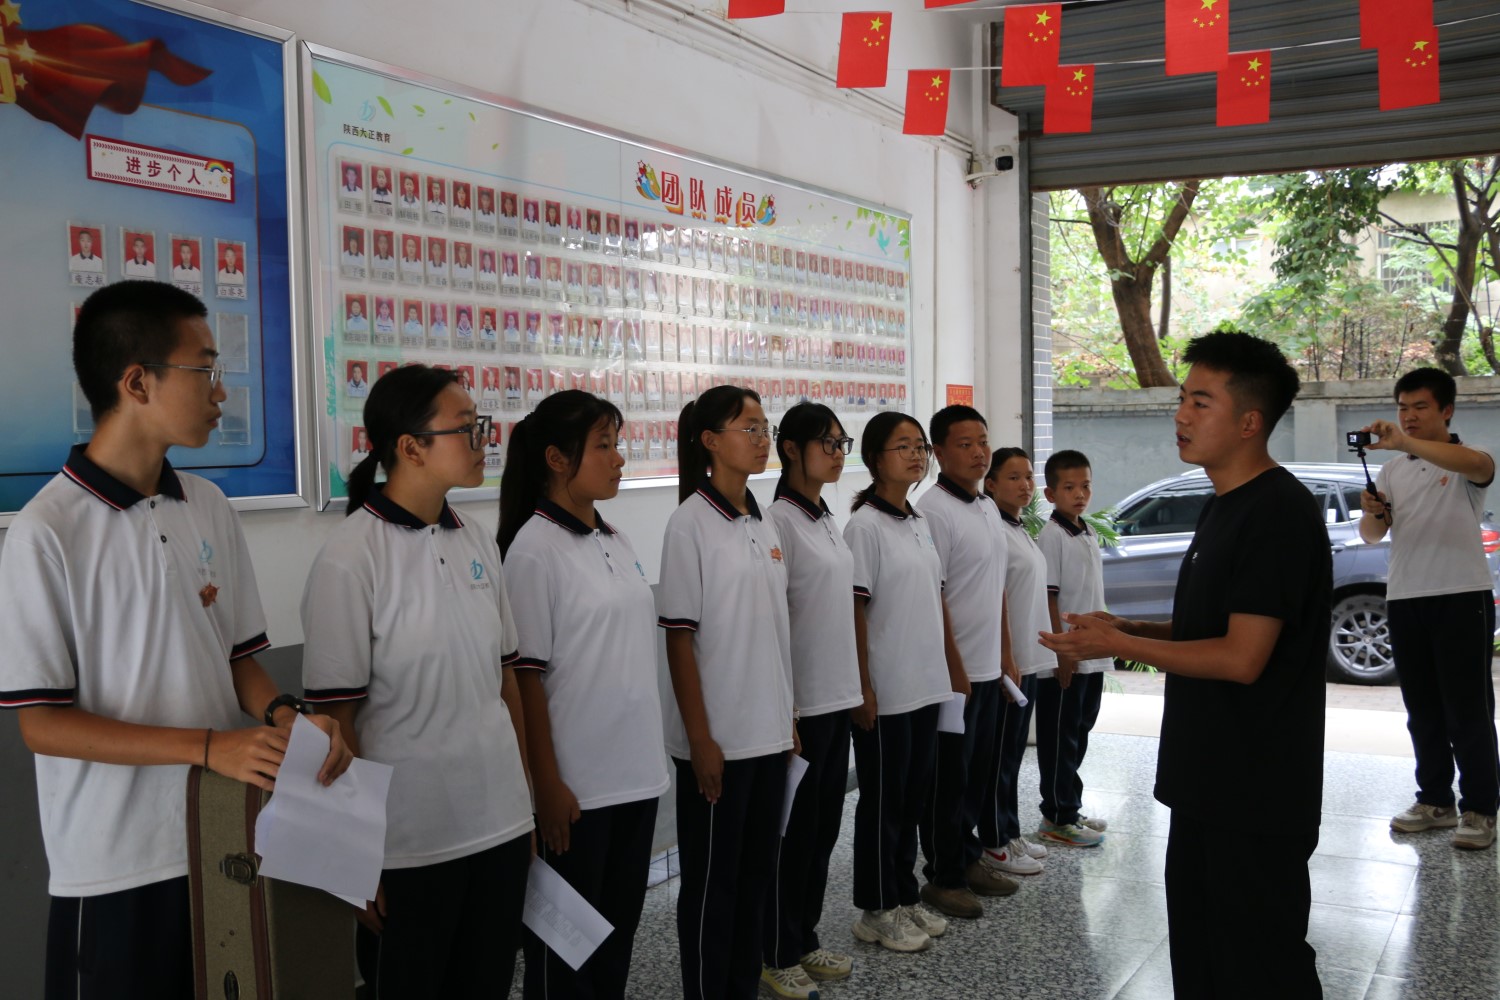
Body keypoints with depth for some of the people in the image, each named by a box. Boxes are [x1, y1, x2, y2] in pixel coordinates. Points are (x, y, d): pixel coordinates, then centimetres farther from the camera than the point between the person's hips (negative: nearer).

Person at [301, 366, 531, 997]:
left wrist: (526, 801, 12)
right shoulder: (349, 558, -14)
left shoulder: (478, 544, 5)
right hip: (410, 845, -5)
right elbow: (336, 717, -13)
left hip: (500, 825, 6)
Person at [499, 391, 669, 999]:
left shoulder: (615, 540, 9)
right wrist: (547, 784, -15)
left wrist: (650, 754, 14)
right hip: (577, 784, -7)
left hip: (636, 772, 7)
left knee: (619, 929, 17)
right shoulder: (535, 549, -13)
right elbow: (526, 676, -14)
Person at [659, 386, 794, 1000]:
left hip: (768, 730, 7)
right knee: (712, 879, 6)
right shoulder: (691, 523, -12)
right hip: (719, 736, -7)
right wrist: (700, 739, -15)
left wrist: (789, 716, 11)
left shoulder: (763, 524, 9)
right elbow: (679, 638, -14)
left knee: (755, 869, 15)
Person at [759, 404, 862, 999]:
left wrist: (854, 689, 16)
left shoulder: (827, 520, 12)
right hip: (802, 701, -8)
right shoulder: (780, 521, -14)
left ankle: (805, 940, 29)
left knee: (824, 825, 15)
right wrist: (784, 710, -18)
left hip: (837, 697, 8)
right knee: (795, 830, 3)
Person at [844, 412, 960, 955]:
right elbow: (854, 612, -15)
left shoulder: (921, 524, 11)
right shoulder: (864, 526, -12)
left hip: (927, 686, 7)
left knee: (913, 797, 15)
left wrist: (954, 666, 13)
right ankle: (877, 911, 17)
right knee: (883, 802, 4)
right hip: (885, 692, -7)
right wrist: (863, 689, -17)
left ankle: (904, 898, 28)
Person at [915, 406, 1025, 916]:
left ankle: (967, 855, 31)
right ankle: (944, 877, 15)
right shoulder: (934, 511, -15)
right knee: (948, 779, 3)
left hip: (988, 668, 8)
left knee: (976, 773, 17)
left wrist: (1006, 655, 16)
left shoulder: (989, 508, 12)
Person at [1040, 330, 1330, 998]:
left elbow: (1242, 657, -24)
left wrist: (1119, 646, -17)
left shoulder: (1278, 512, -20)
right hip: (1207, 781, 10)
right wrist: (1131, 629, 5)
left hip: (1258, 794, -10)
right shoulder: (1225, 505, 11)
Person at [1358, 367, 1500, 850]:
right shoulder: (1391, 470, 14)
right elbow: (1371, 536, 11)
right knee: (1422, 710, 10)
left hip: (1461, 596, -5)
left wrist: (1403, 441, -39)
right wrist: (1372, 513, -13)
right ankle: (1435, 800, 19)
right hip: (1404, 598, 5)